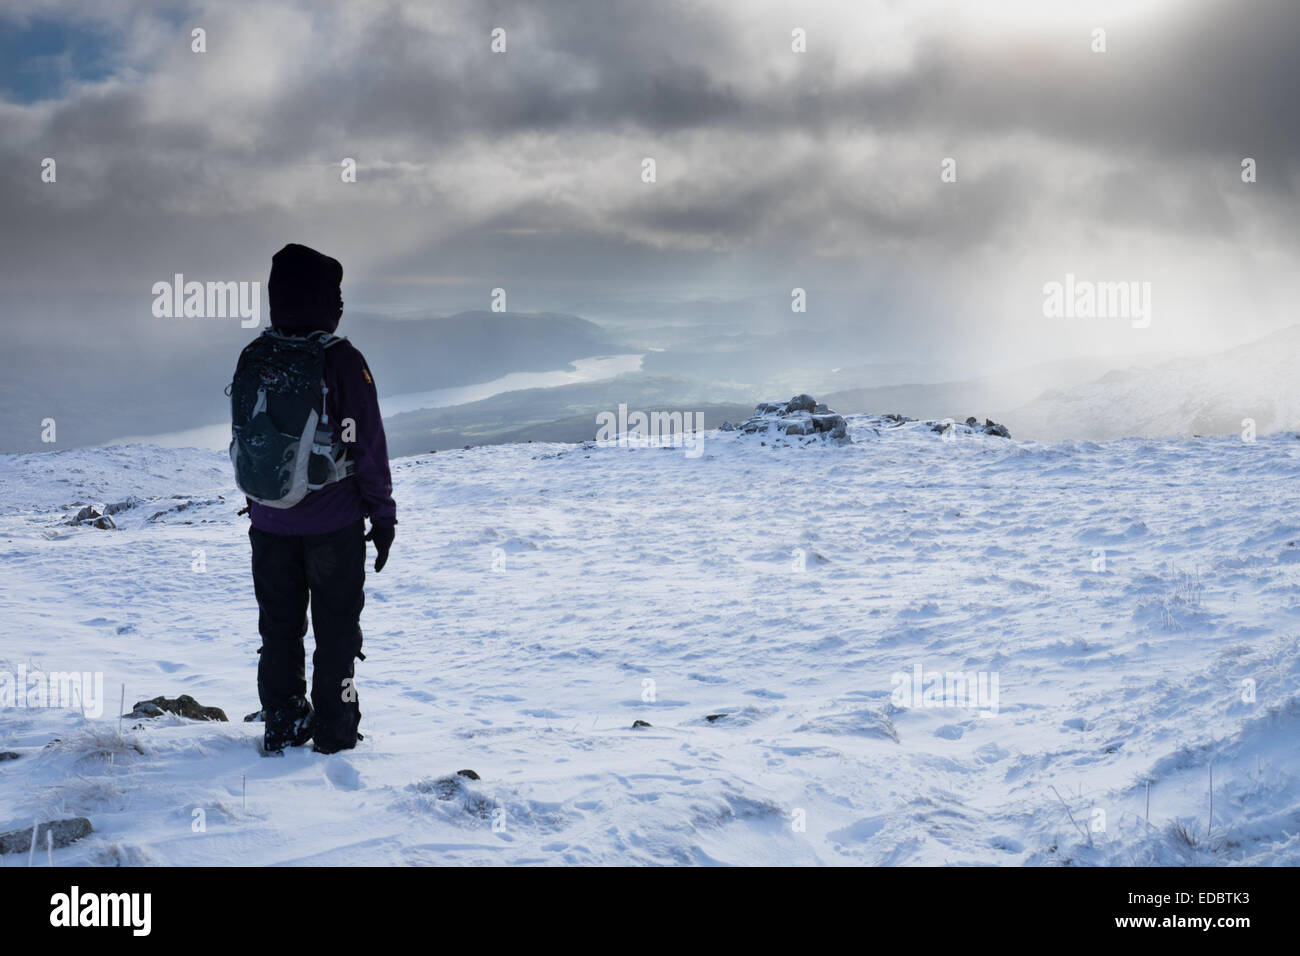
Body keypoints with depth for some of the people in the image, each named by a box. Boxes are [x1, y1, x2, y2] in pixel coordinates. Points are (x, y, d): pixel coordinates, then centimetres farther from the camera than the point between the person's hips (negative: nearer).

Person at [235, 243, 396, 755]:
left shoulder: (252, 359, -1)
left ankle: (282, 726, 21)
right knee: (336, 626, 8)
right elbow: (368, 444, -12)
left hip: (269, 522, 4)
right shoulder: (342, 360, -15)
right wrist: (383, 515, -3)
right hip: (334, 522, -4)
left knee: (278, 626, 15)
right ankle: (334, 730, 13)